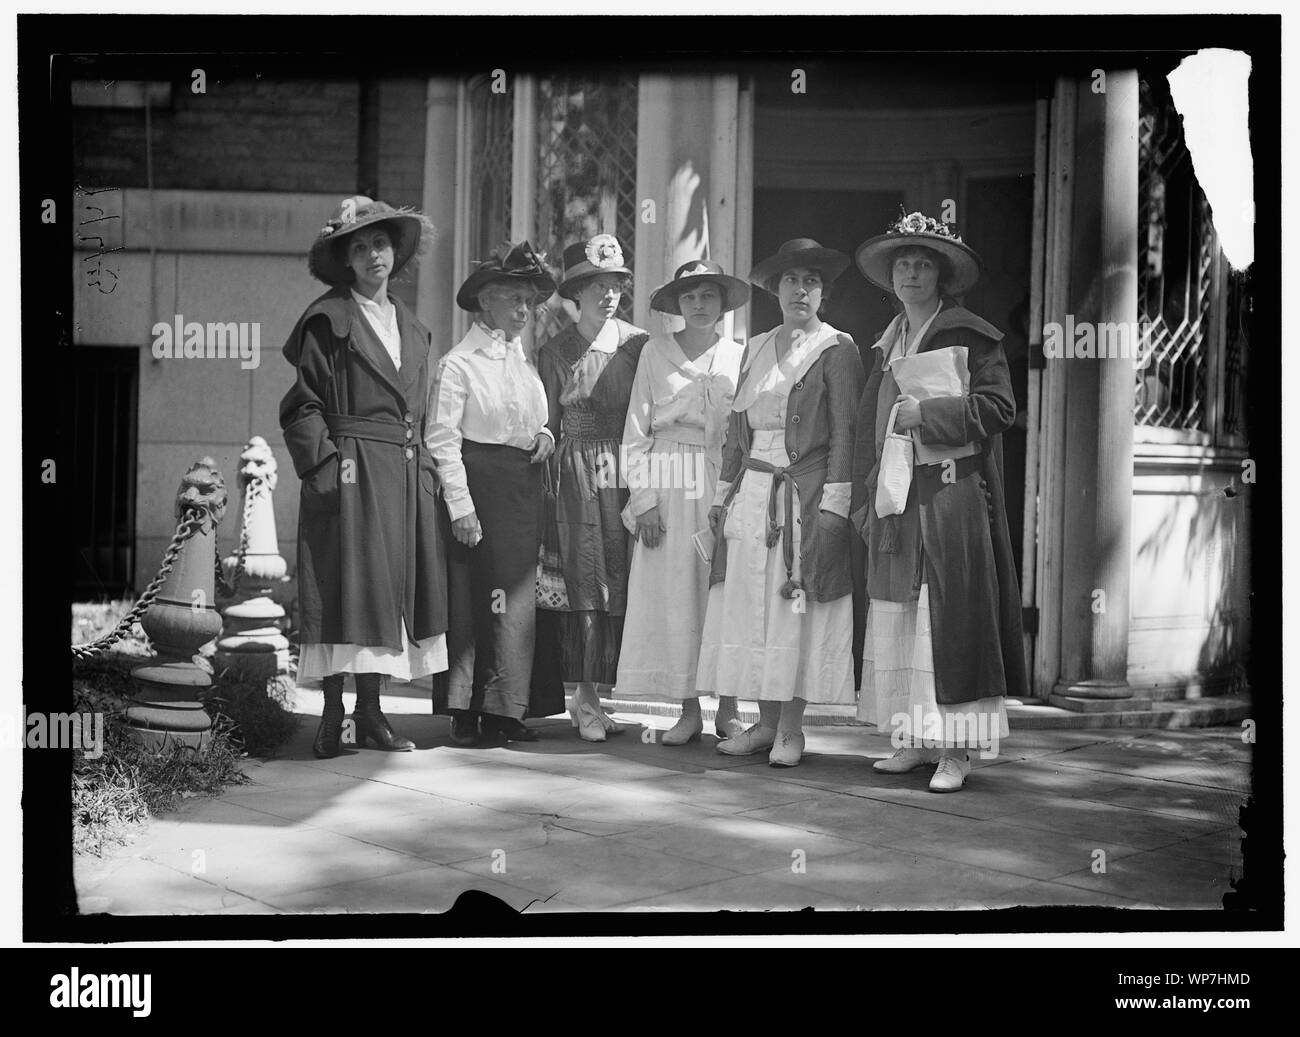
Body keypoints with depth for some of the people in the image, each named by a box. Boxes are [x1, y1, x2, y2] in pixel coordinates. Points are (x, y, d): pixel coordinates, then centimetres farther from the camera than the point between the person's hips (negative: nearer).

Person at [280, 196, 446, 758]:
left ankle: (370, 710, 12)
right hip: (350, 472, -6)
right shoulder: (329, 321, -1)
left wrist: (423, 465, 10)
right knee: (347, 584, -7)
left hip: (406, 474, 6)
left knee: (394, 582, 5)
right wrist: (326, 460, -16)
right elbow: (304, 406, -5)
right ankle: (331, 714, -1)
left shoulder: (411, 329, 18)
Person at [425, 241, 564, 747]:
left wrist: (544, 434, 5)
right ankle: (466, 711, 2)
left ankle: (506, 709, 12)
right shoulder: (458, 363, -5)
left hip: (524, 489, 7)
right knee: (471, 595, -6)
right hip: (479, 482, -6)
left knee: (518, 596, 5)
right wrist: (460, 505, -16)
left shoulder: (526, 362, 15)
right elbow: (442, 440, -10)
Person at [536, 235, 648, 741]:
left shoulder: (638, 344, 7)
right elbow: (548, 426, 10)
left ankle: (594, 695, 7)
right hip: (577, 472, -1)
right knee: (586, 582, -6)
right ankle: (585, 699, -4)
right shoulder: (555, 351, 7)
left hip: (628, 471, 1)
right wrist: (545, 488, 4)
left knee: (620, 583, -1)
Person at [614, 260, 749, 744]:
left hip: (725, 483, 0)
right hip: (669, 484, 0)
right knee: (674, 595, -1)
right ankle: (689, 711, 7)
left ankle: (728, 709, 7)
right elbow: (636, 433, 5)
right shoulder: (655, 352, 7)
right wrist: (644, 499, -3)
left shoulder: (739, 356, 8)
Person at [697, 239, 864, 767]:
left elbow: (845, 432, -7)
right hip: (753, 496, 6)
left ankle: (790, 728, 4)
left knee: (798, 611, -4)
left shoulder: (836, 348, -1)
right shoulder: (756, 348, 15)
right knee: (752, 609, 5)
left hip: (807, 497, -5)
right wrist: (723, 495, 14)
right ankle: (765, 723, 14)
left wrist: (834, 504, -14)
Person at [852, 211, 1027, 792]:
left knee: (948, 618, -8)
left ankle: (955, 749, -4)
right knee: (895, 622, 5)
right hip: (895, 502, 6)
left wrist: (926, 413, -14)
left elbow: (998, 407, -9)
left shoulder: (970, 337, -1)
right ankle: (913, 741, 12)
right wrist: (867, 497, 12)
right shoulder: (889, 346, 19)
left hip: (952, 498, -6)